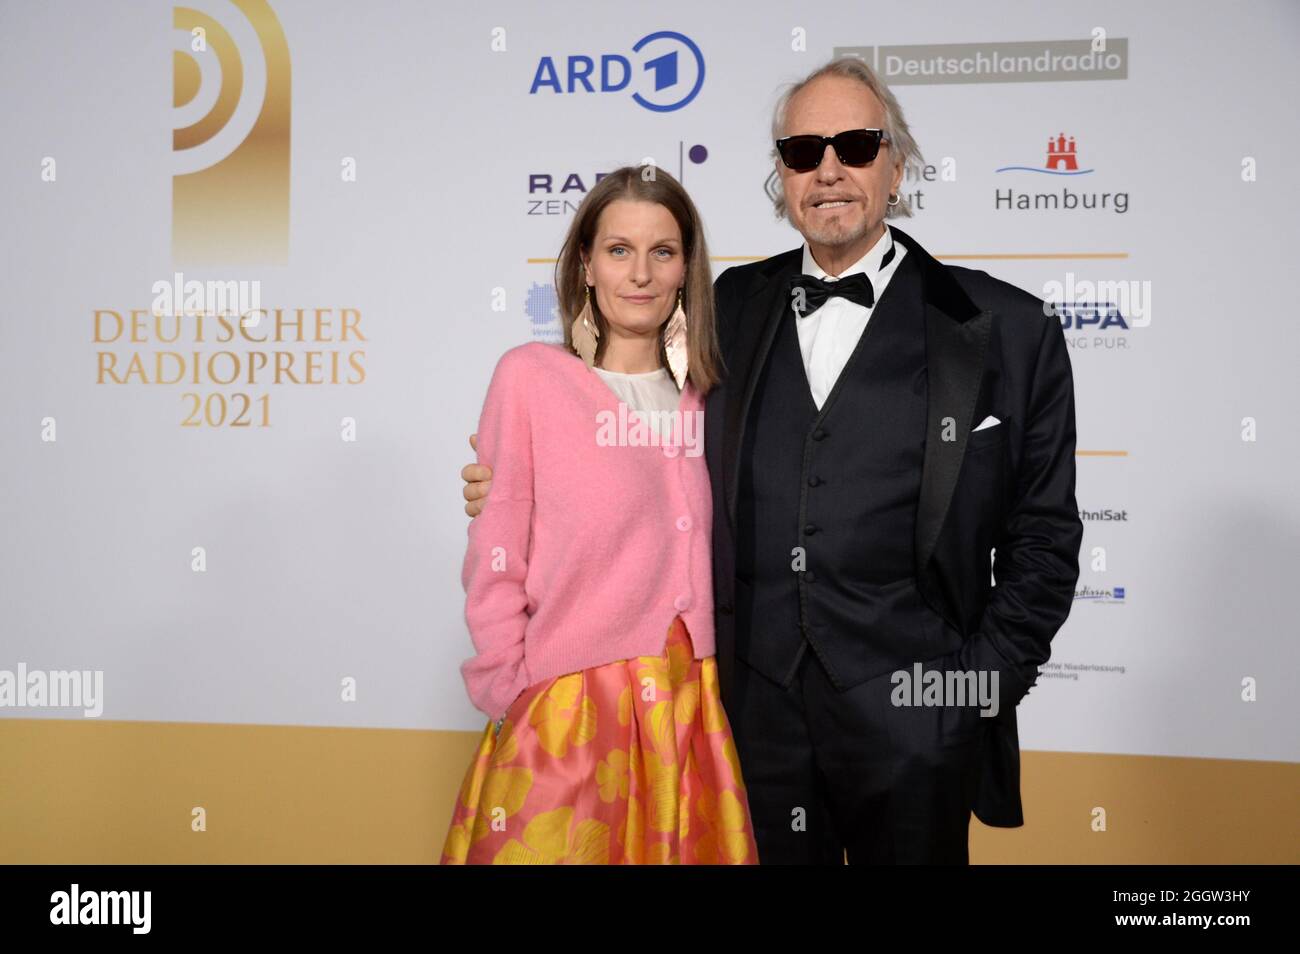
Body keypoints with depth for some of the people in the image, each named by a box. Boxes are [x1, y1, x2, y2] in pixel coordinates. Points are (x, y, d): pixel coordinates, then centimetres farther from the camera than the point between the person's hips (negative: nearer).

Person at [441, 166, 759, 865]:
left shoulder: (704, 396, 8)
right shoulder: (530, 375, -6)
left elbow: (707, 562, 13)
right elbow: (495, 563, -5)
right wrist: (512, 703, -6)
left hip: (694, 708, 4)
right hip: (569, 707, -4)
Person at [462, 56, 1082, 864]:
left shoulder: (1006, 329, -2)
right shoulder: (732, 307, 7)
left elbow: (1042, 536, 1)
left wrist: (983, 688, -6)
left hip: (911, 725, -2)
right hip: (757, 714, 3)